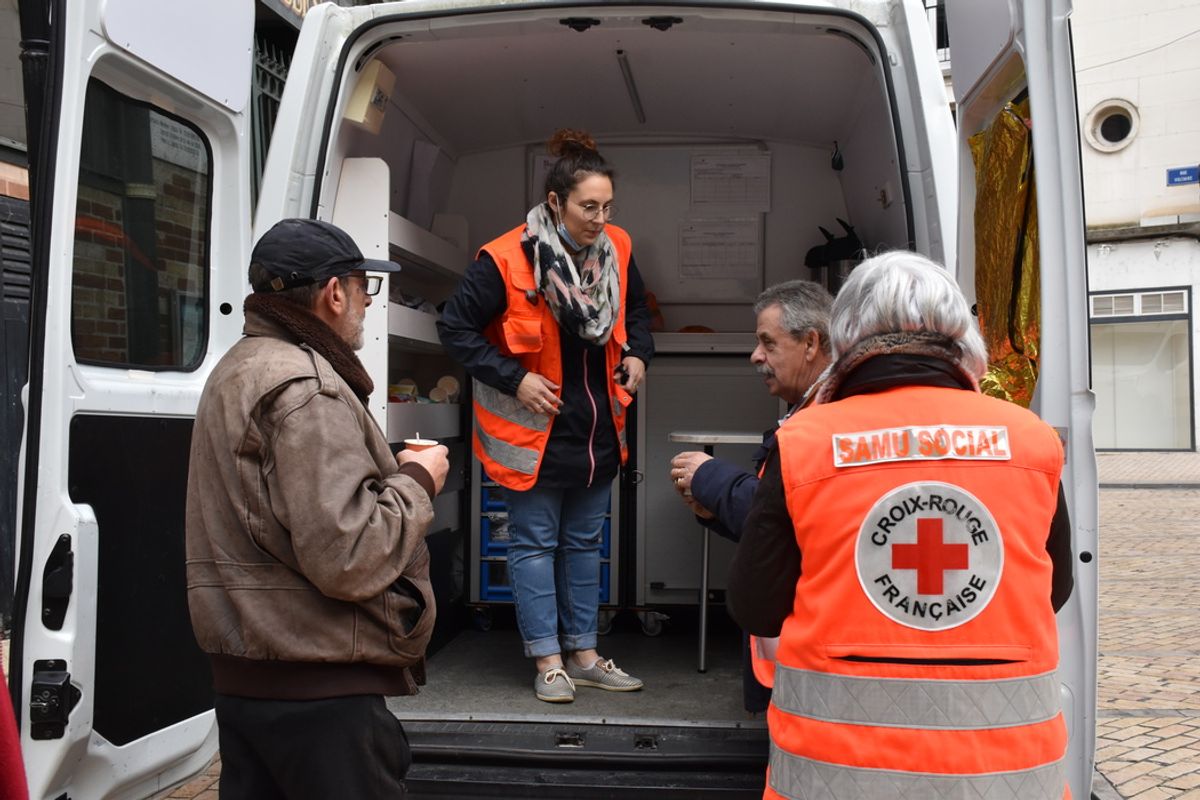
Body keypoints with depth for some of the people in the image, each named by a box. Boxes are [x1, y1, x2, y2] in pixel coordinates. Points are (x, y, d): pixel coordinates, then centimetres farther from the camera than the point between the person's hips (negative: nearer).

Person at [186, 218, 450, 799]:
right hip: (318, 688, -10)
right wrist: (417, 481, -10)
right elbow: (348, 560, -26)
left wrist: (389, 469, 10)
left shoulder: (239, 368, 14)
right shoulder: (305, 389, -19)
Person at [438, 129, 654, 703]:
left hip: (598, 431, 6)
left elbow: (636, 310, 19)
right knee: (535, 544, 5)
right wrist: (514, 379, -17)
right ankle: (548, 661, 16)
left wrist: (637, 353, 1)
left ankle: (583, 654, 27)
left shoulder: (616, 251, -2)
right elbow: (456, 327, -12)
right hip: (535, 432, -5)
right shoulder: (507, 260, -19)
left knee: (584, 543, 15)